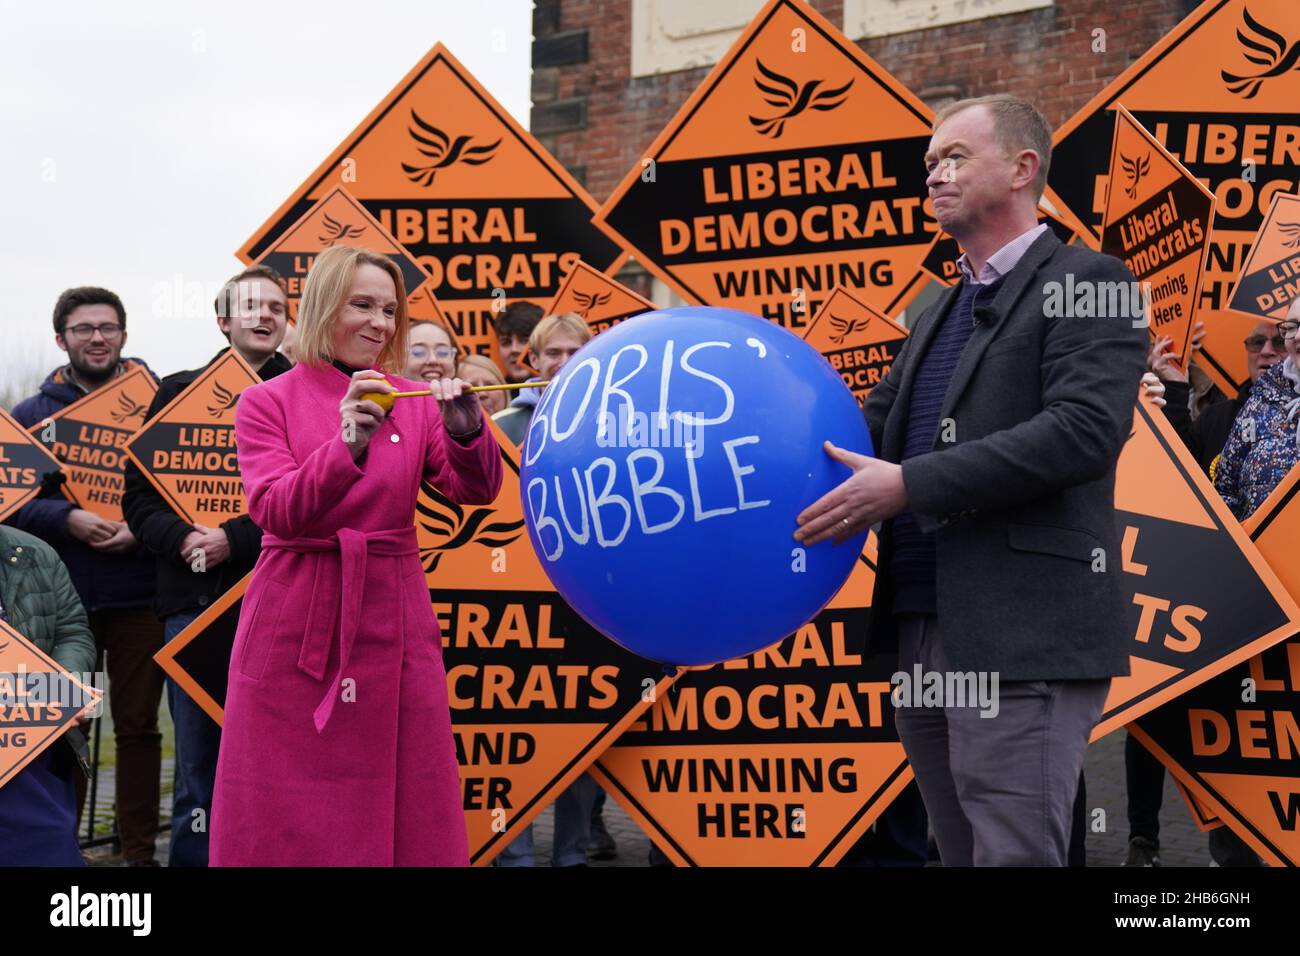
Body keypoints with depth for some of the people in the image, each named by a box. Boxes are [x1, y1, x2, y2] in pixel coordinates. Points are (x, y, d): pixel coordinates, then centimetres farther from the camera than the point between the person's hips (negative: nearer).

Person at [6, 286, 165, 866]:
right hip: (60, 597, 1)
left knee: (138, 726, 5)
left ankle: (139, 851, 13)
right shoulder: (33, 414, 7)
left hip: (138, 599, -1)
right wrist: (66, 519, -15)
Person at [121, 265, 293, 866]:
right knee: (197, 764, 6)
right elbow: (139, 494, 10)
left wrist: (235, 539, -14)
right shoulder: (178, 393, 14)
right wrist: (181, 538, -9)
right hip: (192, 599, 2)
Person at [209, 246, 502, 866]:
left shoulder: (412, 401, 7)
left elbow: (476, 491, -4)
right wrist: (345, 447, -29)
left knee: (400, 806, 6)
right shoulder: (267, 403, 0)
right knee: (290, 814, 3)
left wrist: (466, 432, -25)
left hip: (391, 621, 2)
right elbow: (275, 511, -13)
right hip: (294, 623, -2)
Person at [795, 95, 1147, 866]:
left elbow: (1084, 430, -18)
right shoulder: (939, 313, 23)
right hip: (924, 632, 8)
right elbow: (875, 427, 18)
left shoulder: (1087, 282, -4)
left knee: (1017, 853, -8)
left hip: (1023, 642, -8)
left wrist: (906, 486, -19)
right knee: (962, 852, 14)